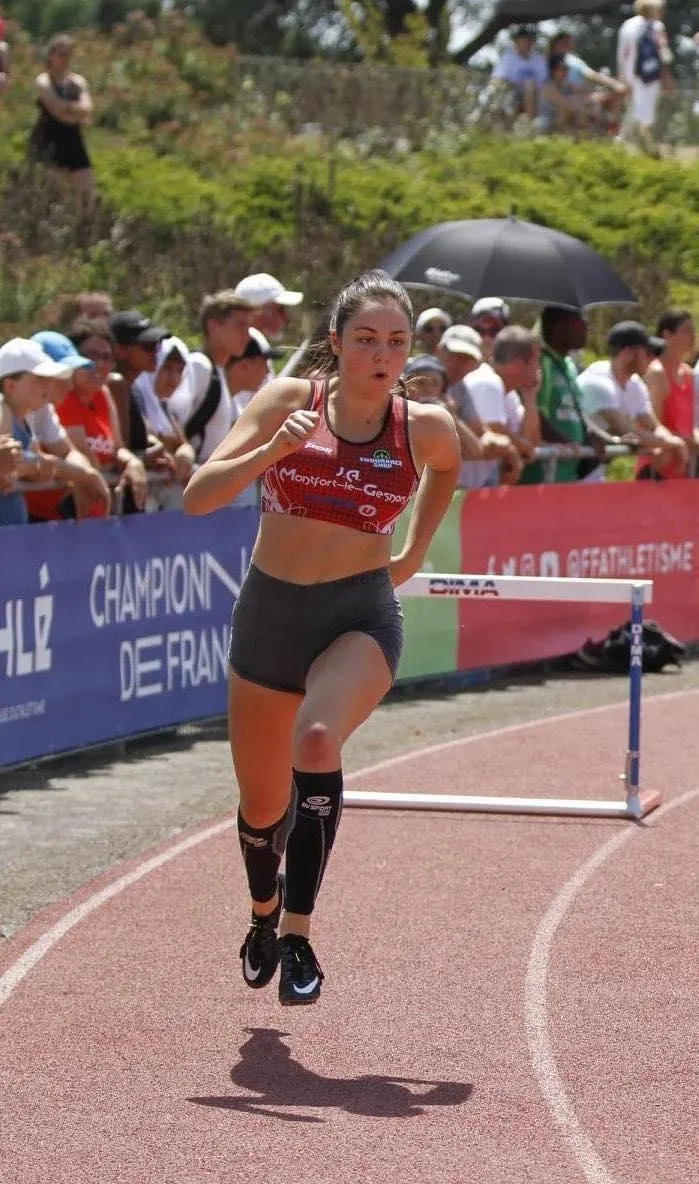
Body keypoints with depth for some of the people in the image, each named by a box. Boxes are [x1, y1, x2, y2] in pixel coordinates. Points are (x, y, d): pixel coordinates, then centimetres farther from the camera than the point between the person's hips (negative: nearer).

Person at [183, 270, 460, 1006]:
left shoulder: (425, 428, -5)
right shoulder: (289, 401, -8)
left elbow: (448, 466, 22)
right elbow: (198, 496, -15)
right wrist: (271, 451, -30)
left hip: (360, 617, -2)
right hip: (269, 612, 2)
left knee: (317, 740, -34)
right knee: (261, 804, 14)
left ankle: (298, 935, -28)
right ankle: (264, 914, 48)